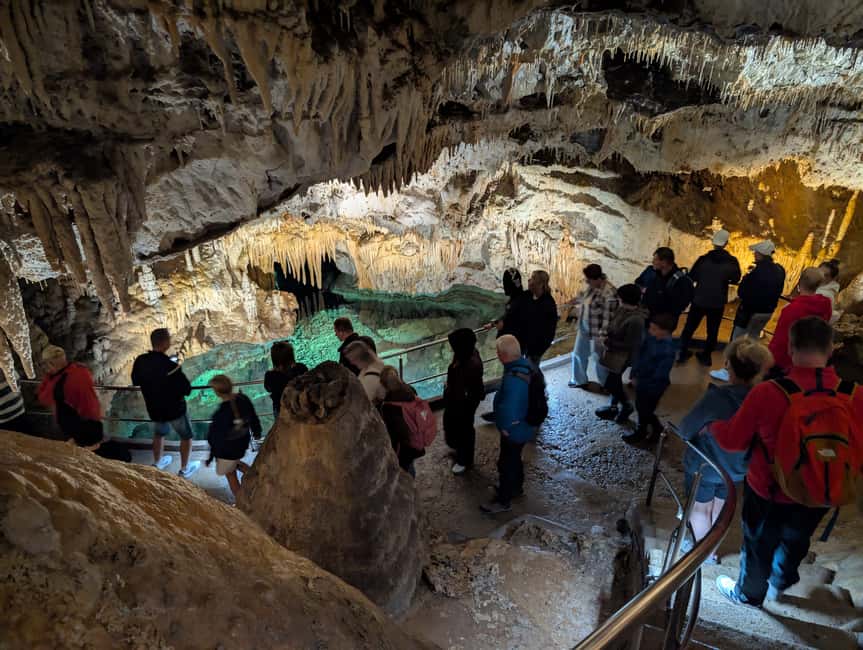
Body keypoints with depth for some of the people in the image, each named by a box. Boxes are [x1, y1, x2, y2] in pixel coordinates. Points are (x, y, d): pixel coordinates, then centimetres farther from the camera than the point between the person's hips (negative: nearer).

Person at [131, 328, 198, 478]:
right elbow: (187, 390, -22)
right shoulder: (171, 366, -31)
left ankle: (157, 463, 48)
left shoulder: (140, 361, -14)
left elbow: (135, 382, 5)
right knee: (186, 436, 18)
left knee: (159, 433, 32)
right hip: (175, 408, -5)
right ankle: (184, 469, 29)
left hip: (154, 408, 6)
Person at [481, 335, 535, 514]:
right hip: (525, 425, 9)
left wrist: (505, 427, -17)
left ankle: (503, 501, 31)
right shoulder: (526, 364, -9)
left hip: (515, 430, -9)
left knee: (506, 464, 12)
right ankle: (517, 487, 51)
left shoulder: (513, 380, -38)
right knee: (514, 459, 29)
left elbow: (508, 412, -36)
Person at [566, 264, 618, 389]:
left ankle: (606, 385, 34)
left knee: (599, 358, 10)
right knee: (578, 354, 19)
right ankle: (579, 380, 40)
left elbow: (608, 317, -25)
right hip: (583, 329, 8)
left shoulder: (609, 293, -28)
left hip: (597, 332, -8)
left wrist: (602, 335, -24)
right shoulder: (591, 286, -3)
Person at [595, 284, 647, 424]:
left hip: (622, 356, -9)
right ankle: (614, 407, 40)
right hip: (615, 352, 9)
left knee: (610, 384, 4)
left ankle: (627, 405, 27)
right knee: (614, 381, 22)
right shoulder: (623, 309, -6)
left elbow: (629, 344, -24)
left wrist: (608, 342, -18)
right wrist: (608, 337, -1)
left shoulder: (636, 320, -31)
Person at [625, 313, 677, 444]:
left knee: (644, 411, 14)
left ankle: (641, 433, 39)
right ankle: (656, 428, 44)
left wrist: (642, 381, -18)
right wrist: (635, 374, 1)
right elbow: (640, 355, 5)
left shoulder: (668, 350, -30)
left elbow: (661, 373, -26)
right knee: (640, 408, 23)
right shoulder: (651, 338, -7)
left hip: (653, 387, -8)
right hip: (642, 381, 8)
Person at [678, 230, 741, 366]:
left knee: (689, 327, 14)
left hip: (699, 300, -1)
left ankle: (682, 353, 17)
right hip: (718, 303, 1)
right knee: (712, 331, 15)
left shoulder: (703, 259, -12)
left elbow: (691, 277, -5)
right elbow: (736, 279, 8)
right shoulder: (732, 261, -8)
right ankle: (706, 356, 22)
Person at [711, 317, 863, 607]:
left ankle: (748, 593, 50)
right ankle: (778, 586, 58)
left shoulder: (767, 392, -31)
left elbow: (733, 441, -17)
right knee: (795, 542, 31)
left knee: (759, 544, 24)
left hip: (768, 491, -3)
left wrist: (714, 426, 4)